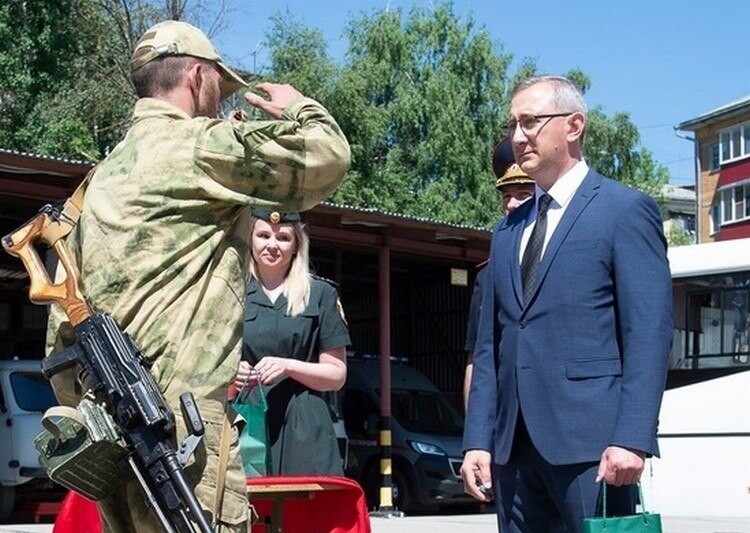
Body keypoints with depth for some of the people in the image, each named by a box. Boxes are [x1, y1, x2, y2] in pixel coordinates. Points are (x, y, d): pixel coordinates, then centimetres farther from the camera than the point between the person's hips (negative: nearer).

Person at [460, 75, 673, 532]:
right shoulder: (509, 229, 20)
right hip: (515, 444, 6)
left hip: (590, 441, -6)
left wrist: (632, 439, -17)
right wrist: (479, 439, 8)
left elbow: (649, 333, -8)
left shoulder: (626, 210, 0)